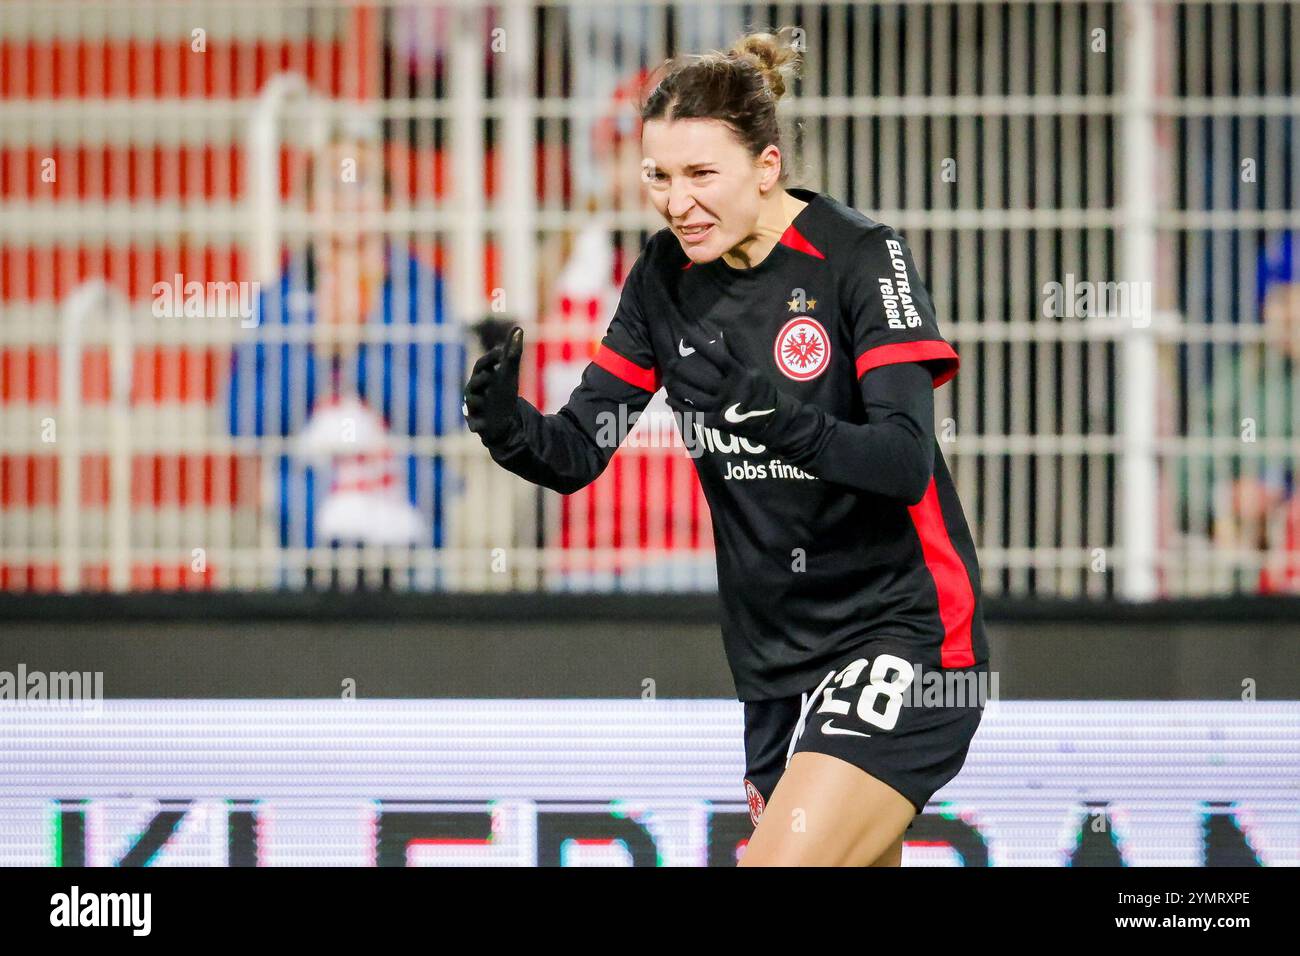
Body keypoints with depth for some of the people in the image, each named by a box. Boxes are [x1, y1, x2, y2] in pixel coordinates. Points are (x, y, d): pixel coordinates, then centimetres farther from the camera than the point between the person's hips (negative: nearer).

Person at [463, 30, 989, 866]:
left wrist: (774, 418, -40)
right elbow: (578, 452, 2)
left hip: (902, 633, -7)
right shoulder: (668, 276, 4)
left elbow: (906, 459, -23)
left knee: (780, 863, -22)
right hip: (776, 661, 7)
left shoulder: (861, 257, -13)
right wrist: (510, 427, -21)